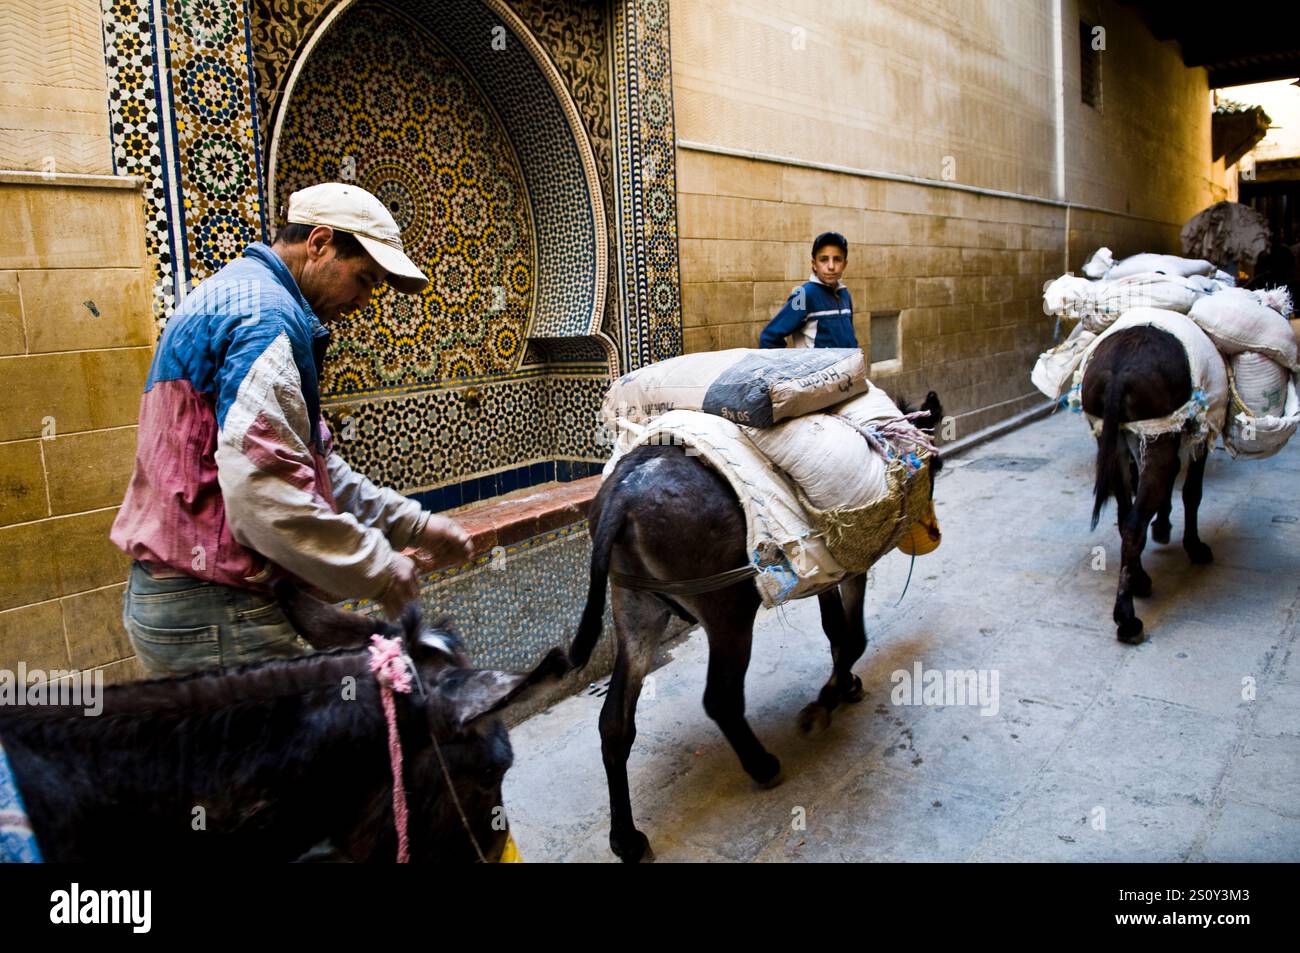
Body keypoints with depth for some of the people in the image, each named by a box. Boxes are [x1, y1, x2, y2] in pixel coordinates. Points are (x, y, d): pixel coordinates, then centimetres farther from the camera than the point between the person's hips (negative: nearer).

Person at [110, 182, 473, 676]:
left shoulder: (235, 297, 18)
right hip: (211, 612, -10)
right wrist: (376, 568, -16)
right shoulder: (266, 313, -17)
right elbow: (263, 491, -29)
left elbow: (317, 467, 21)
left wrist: (413, 524, 15)